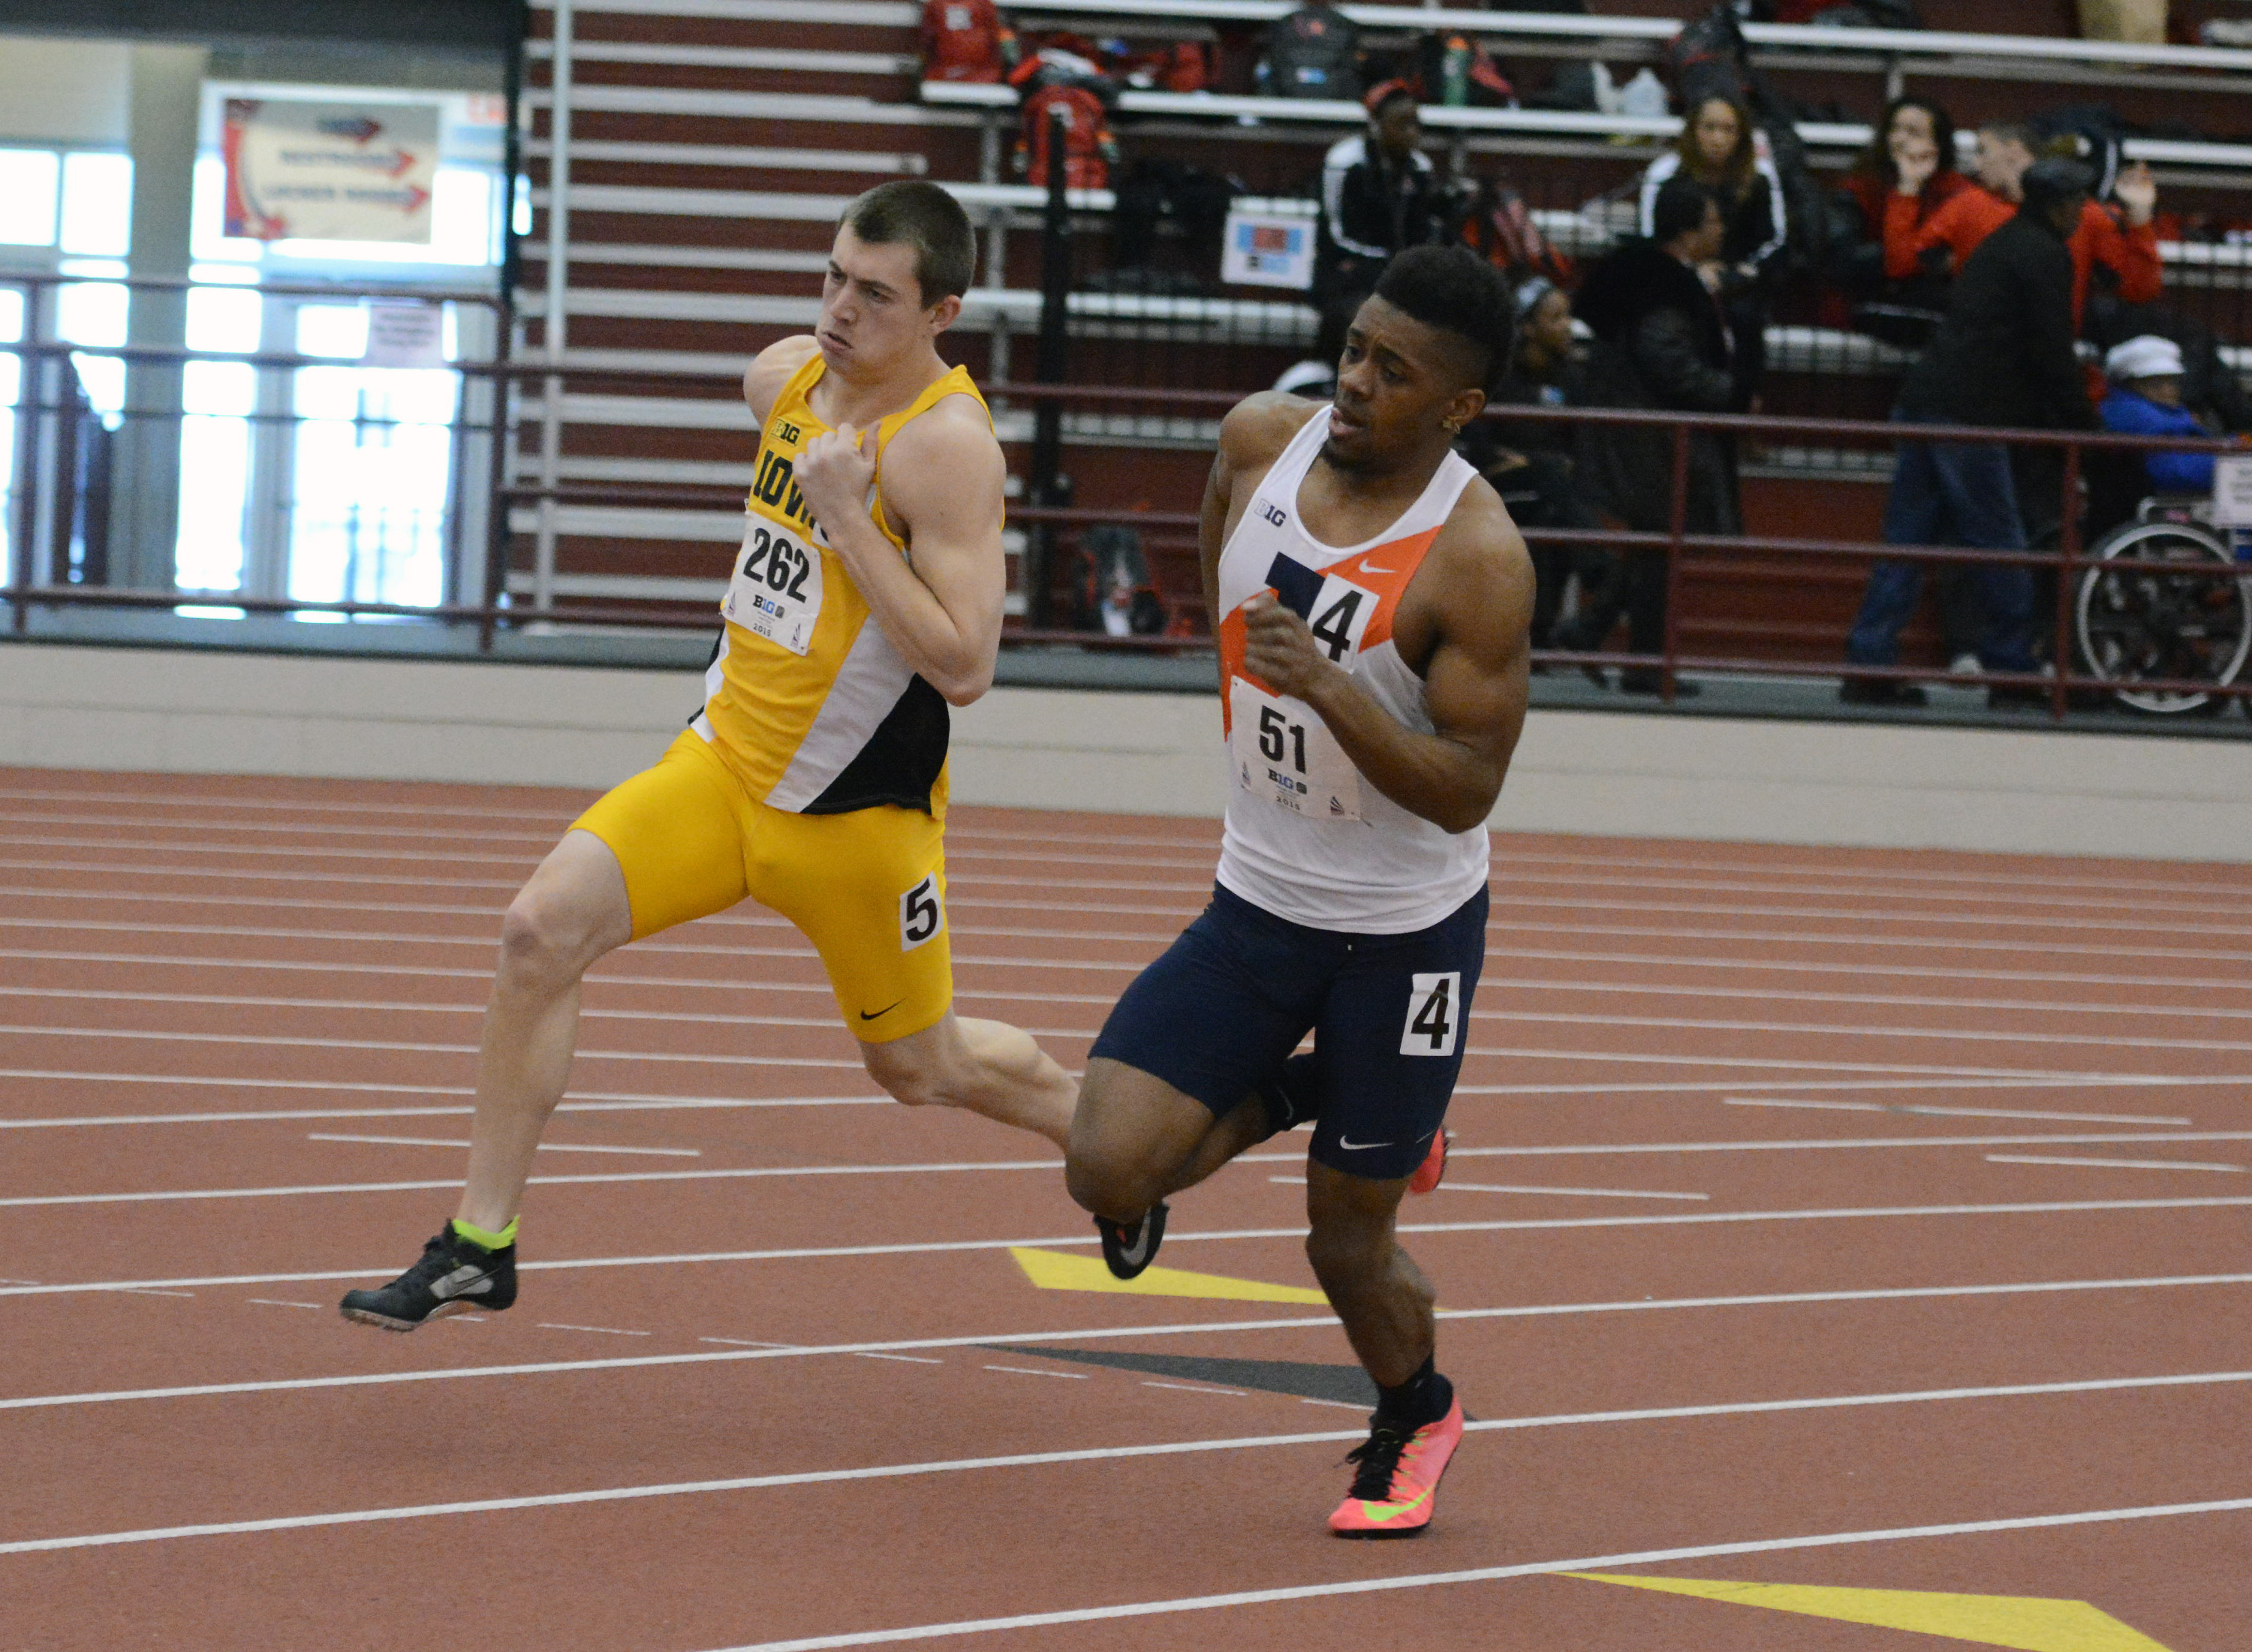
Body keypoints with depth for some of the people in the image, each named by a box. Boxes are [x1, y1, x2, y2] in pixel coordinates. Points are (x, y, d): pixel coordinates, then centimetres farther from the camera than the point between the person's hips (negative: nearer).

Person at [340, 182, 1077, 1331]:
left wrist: (845, 517, -30)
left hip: (859, 812, -6)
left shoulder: (946, 445, -21)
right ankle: (479, 1247, -9)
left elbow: (963, 666, -28)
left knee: (921, 1066, 12)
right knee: (542, 929, -15)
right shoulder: (785, 376, 1)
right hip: (727, 760, 6)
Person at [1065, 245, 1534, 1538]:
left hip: (1407, 933, -5)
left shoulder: (1477, 559, -25)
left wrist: (1326, 684, -37)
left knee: (1347, 1240, 6)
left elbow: (1466, 791, -26)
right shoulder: (1264, 440, -8)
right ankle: (1298, 1095, 20)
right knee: (1110, 1169, -11)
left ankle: (1418, 1418, 40)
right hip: (1260, 901, 5)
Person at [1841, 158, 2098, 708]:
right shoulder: (2045, 254, -6)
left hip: (1922, 400, 9)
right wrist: (2081, 429, -1)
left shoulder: (2002, 244, 23)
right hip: (1969, 415, -9)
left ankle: (1867, 668, 3)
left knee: (1907, 539, 6)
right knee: (1999, 543, 0)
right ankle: (2012, 670, 4)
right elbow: (2054, 353, -9)